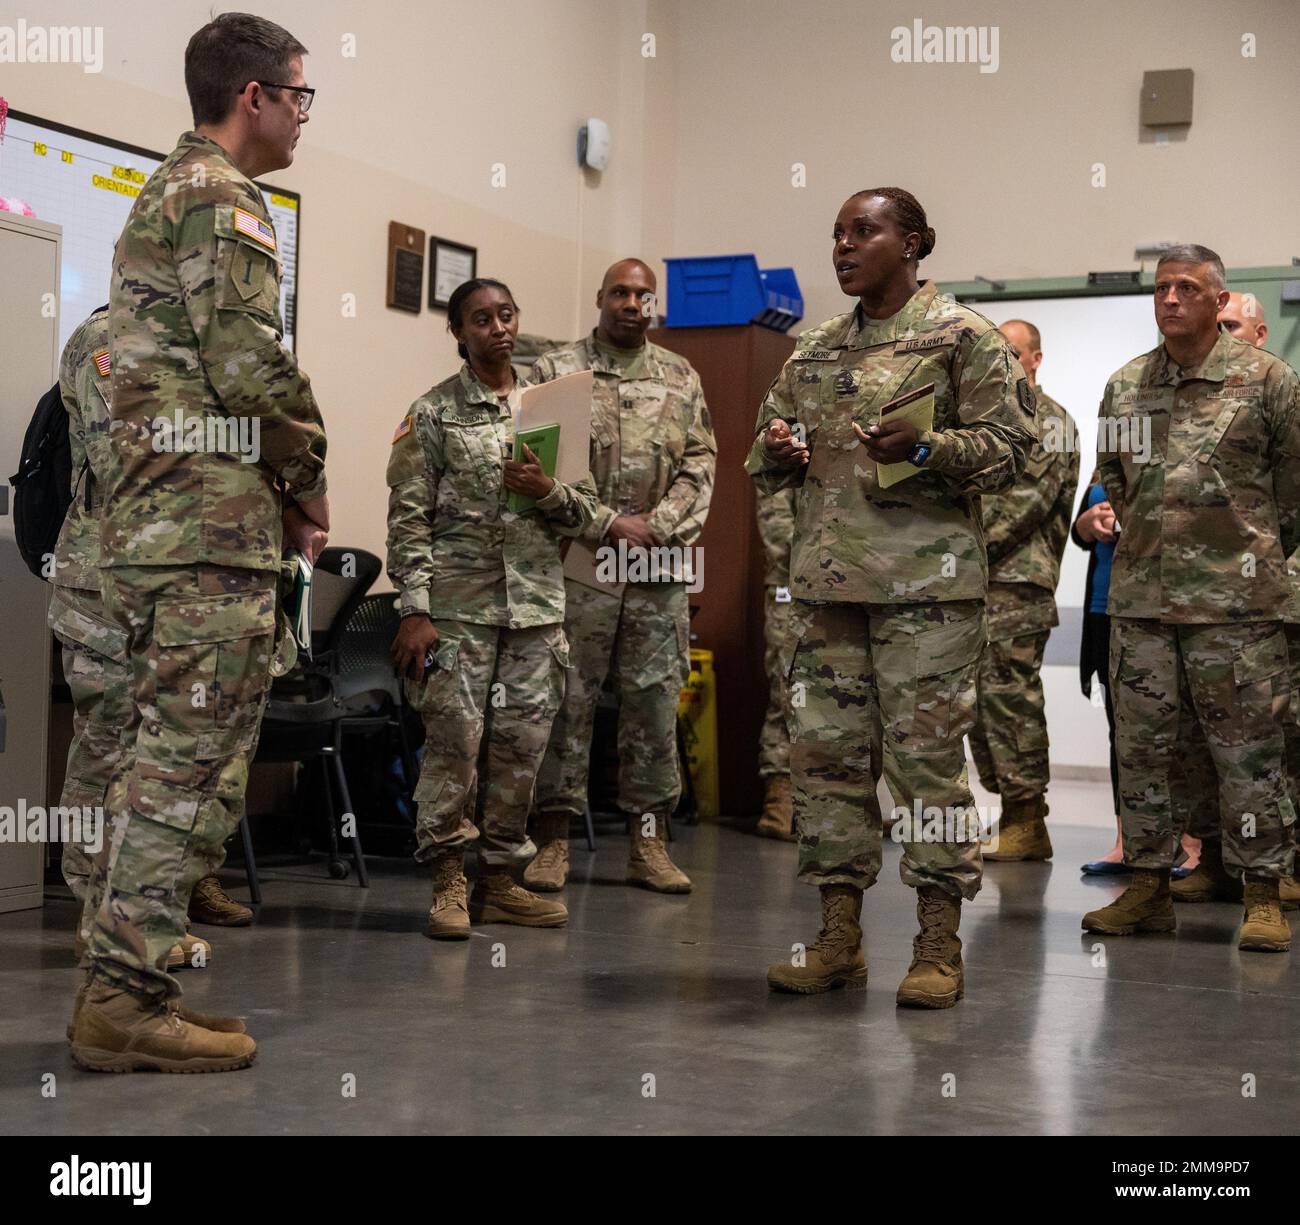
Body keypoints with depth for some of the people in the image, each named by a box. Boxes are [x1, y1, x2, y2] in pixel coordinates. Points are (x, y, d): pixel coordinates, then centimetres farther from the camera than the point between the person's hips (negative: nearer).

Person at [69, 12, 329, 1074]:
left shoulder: (162, 194, 24)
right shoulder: (222, 200, -8)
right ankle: (125, 1003, -5)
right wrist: (309, 482, -3)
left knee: (164, 762, 13)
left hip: (149, 521, 10)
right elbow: (252, 367, -19)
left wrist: (274, 489, 16)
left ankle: (129, 985, 18)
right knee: (192, 768, -8)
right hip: (213, 525, -10)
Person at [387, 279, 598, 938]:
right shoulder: (433, 412, 2)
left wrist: (547, 490, -8)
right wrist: (415, 610, -12)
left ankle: (499, 879, 15)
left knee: (522, 744, 5)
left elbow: (583, 510, 14)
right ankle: (447, 883, 4)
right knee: (455, 739, -6)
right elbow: (409, 518, -4)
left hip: (537, 603, 4)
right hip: (459, 603, -4)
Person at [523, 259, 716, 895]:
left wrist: (657, 524, -8)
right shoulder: (556, 371, 3)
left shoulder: (682, 379, 14)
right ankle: (554, 839, 6)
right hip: (579, 563, -3)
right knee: (567, 700, -1)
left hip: (660, 566, 3)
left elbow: (700, 464, 8)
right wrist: (610, 524, -11)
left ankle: (649, 842, 14)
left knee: (655, 702, 5)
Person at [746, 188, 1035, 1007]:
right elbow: (765, 452, 25)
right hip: (826, 579, 6)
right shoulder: (814, 353, 18)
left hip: (926, 579, -6)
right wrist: (776, 455, 2)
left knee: (928, 754, -4)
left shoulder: (963, 337, 1)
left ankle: (940, 946, 6)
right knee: (826, 751, 6)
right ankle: (839, 938, 16)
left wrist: (925, 447, -19)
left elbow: (1011, 445, -4)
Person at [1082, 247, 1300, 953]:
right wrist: (1127, 534, 9)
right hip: (1140, 598, 4)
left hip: (1235, 602, -4)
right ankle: (1148, 886, 18)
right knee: (1141, 743, 7)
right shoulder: (1124, 387, 12)